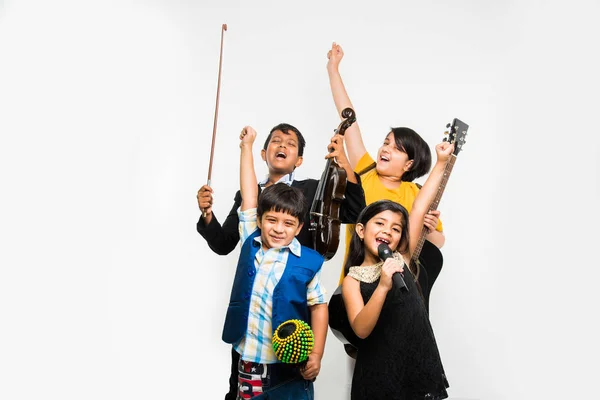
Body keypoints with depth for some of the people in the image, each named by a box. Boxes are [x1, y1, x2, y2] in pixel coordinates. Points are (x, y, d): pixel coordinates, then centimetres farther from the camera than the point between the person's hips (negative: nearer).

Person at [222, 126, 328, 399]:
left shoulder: (308, 262, -9)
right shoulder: (250, 242, -1)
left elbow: (319, 307, -3)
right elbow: (249, 194, 3)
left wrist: (316, 356, -10)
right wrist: (246, 146, 8)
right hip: (248, 363, 3)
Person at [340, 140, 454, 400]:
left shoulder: (401, 260, 0)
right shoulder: (353, 280, -7)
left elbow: (418, 210, -3)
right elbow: (361, 330, -20)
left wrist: (441, 163, -5)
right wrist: (383, 286, -30)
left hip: (421, 366, 3)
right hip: (379, 374, -3)